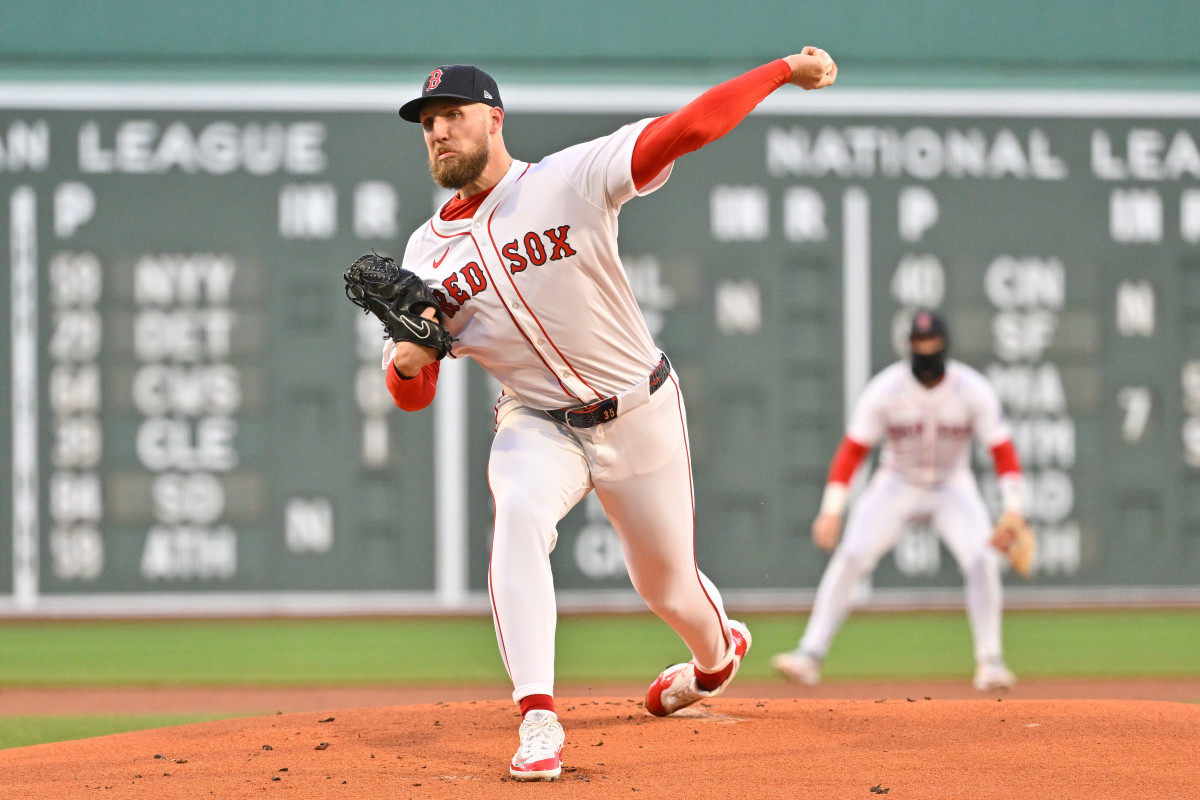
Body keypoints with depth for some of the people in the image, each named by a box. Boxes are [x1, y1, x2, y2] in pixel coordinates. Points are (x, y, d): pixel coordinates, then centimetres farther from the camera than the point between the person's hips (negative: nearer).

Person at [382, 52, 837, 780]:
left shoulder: (572, 180, -16)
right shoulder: (428, 252, -3)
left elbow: (685, 129, -25)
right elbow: (413, 398, -3)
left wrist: (784, 71, -33)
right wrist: (408, 358, -26)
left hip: (639, 415, -2)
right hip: (537, 424, 2)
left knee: (667, 582, 12)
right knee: (519, 517, -30)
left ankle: (719, 651, 50)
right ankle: (539, 720, -32)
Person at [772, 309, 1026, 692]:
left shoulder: (974, 391, -17)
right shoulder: (885, 390, -18)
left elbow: (1002, 451, -14)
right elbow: (851, 450, -15)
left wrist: (1013, 510, -25)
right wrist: (831, 511, -22)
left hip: (953, 488, 0)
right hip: (896, 485, 0)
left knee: (982, 560, -20)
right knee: (851, 557, -18)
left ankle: (990, 661, -8)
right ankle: (810, 654, -16)